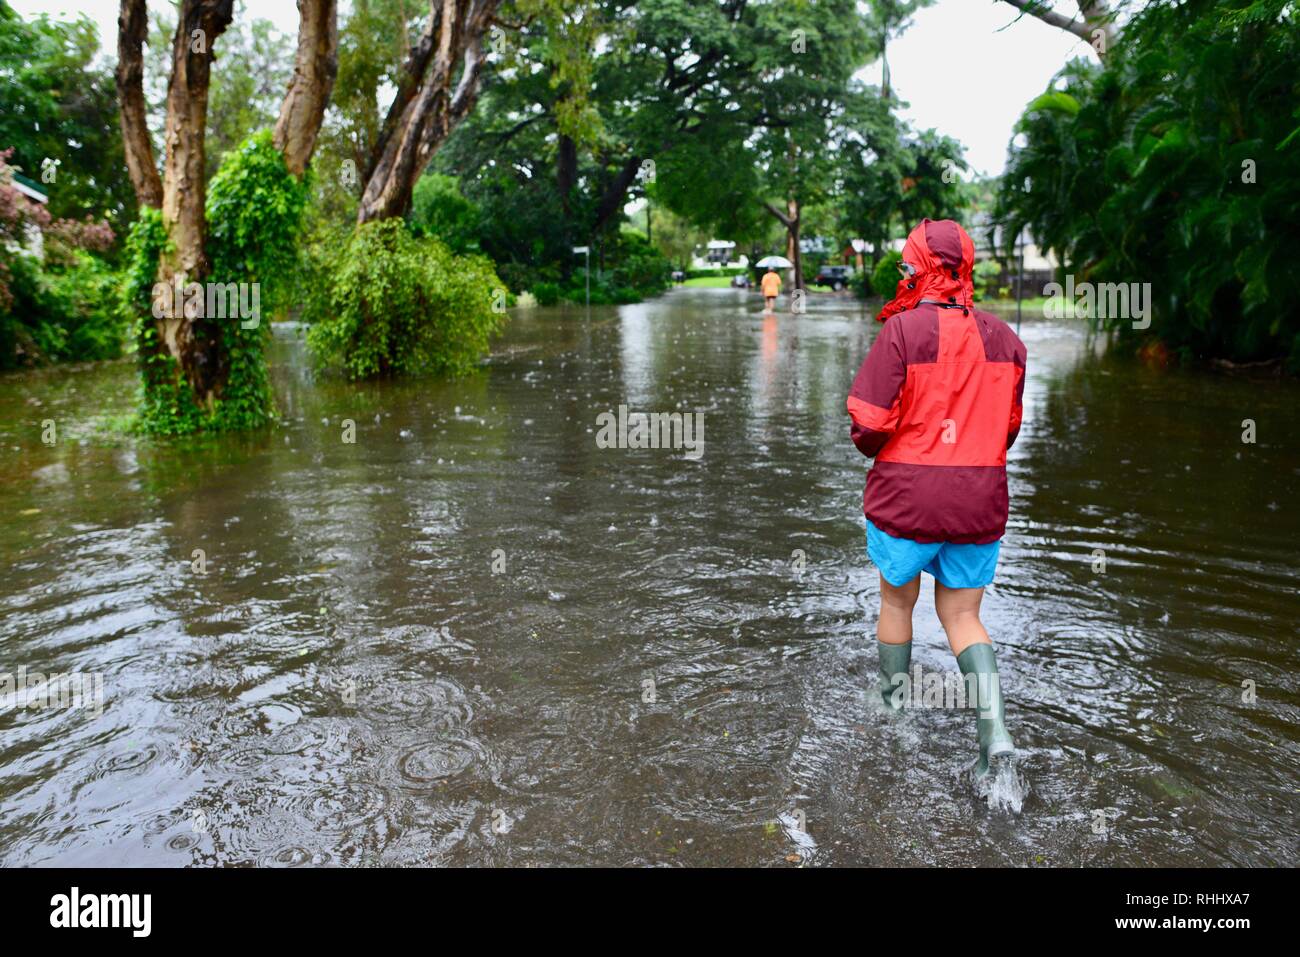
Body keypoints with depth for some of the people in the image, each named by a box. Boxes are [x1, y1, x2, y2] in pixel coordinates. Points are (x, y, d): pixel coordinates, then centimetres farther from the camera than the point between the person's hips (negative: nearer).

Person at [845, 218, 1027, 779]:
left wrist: (877, 451, 7)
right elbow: (1008, 427, 10)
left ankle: (892, 706, 33)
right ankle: (995, 729, 1)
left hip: (907, 499, -4)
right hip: (982, 501, 4)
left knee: (897, 600, 18)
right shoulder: (1004, 338, 3)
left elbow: (869, 424, -16)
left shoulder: (902, 330, -13)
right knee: (962, 616, 14)